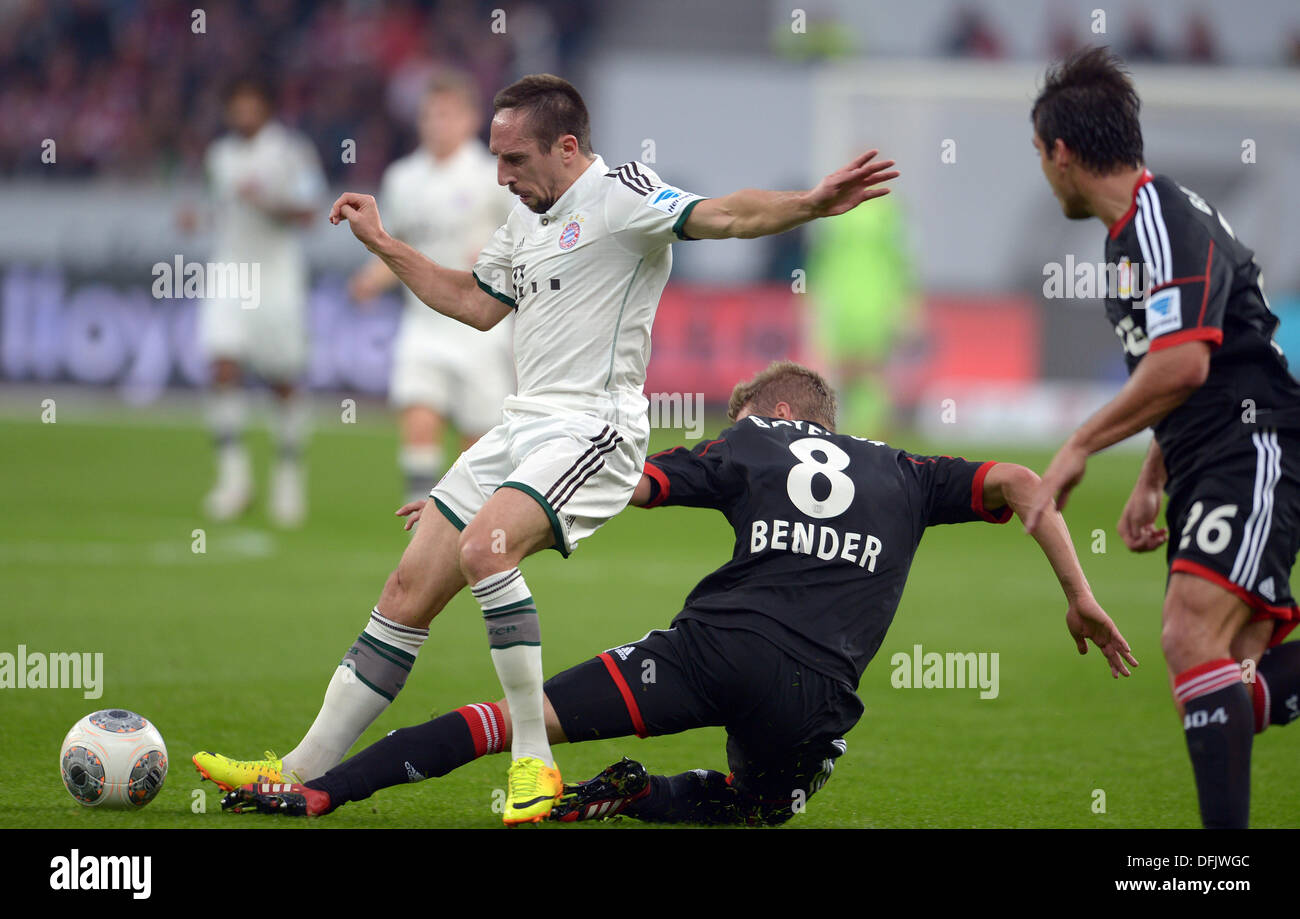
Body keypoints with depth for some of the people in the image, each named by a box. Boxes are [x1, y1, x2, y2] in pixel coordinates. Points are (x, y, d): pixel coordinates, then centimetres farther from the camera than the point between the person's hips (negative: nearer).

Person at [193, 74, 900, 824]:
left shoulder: (620, 195, -9)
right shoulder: (529, 219, 18)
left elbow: (722, 217, -24)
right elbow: (477, 303, 32)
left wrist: (811, 204, -42)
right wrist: (383, 245, 31)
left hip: (593, 430, -9)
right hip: (524, 426, 9)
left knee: (485, 545, -32)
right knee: (409, 592, 7)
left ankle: (534, 761, -25)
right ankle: (303, 772, 13)